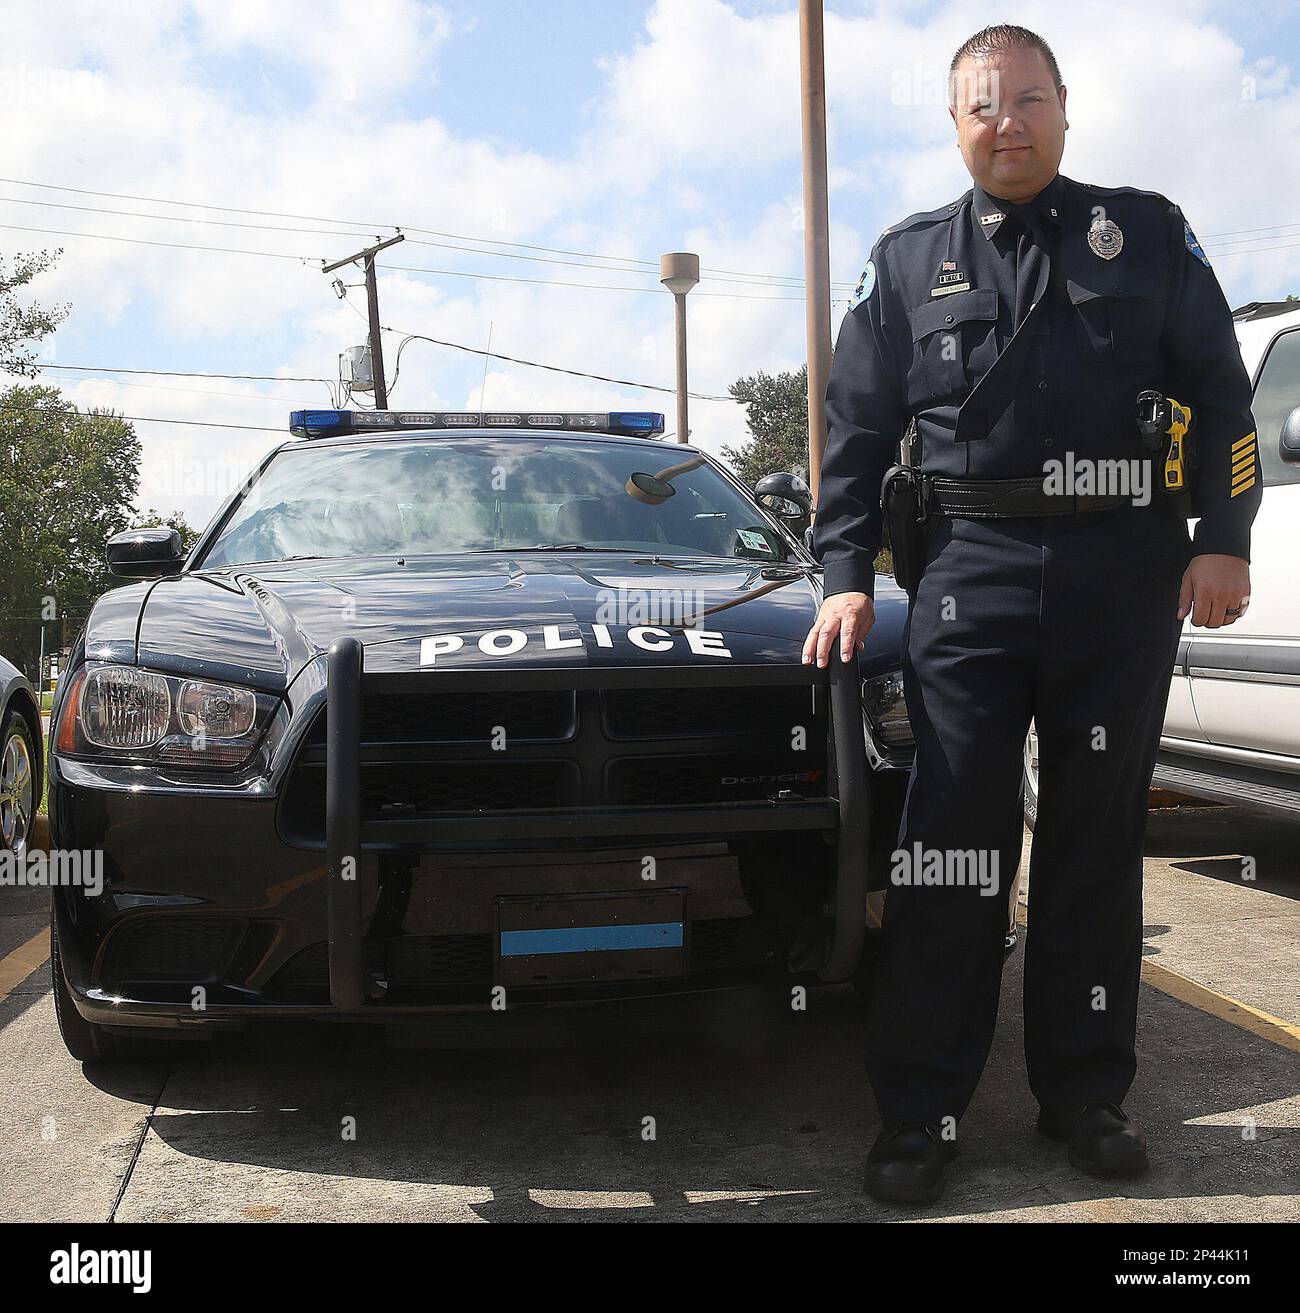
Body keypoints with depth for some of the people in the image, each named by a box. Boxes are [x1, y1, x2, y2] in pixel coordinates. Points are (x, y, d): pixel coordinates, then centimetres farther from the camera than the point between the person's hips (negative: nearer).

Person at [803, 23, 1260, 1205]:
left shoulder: (1146, 235, 11)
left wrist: (1224, 541, -1)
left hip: (1124, 568, 1)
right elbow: (855, 433, 11)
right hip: (970, 573, 0)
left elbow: (1221, 397, 9)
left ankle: (1085, 1094, 19)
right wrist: (847, 577, 3)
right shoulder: (909, 260, 12)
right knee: (951, 838, -4)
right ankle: (922, 1111, 3)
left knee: (1098, 837, 7)